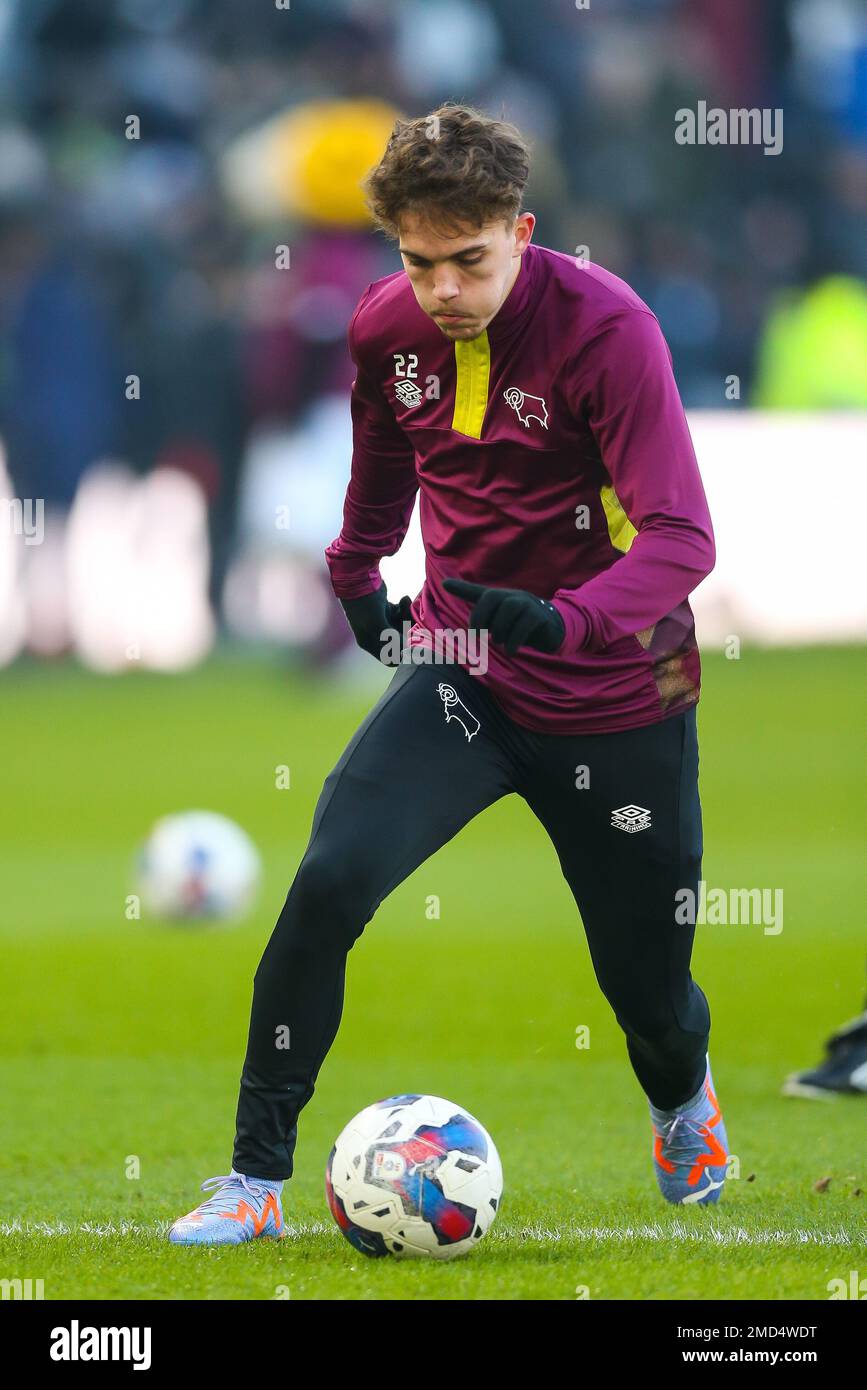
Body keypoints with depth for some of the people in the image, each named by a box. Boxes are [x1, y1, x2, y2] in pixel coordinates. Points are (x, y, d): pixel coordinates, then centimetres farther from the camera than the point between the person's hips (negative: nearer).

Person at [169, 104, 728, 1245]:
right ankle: (257, 1177, -13)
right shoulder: (385, 327, -5)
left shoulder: (605, 327, -21)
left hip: (615, 703, -3)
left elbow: (680, 537, -27)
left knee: (650, 987, 8)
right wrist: (357, 574, 27)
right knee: (328, 881, -22)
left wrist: (566, 619, -43)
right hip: (461, 671, 3)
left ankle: (685, 1105, 48)